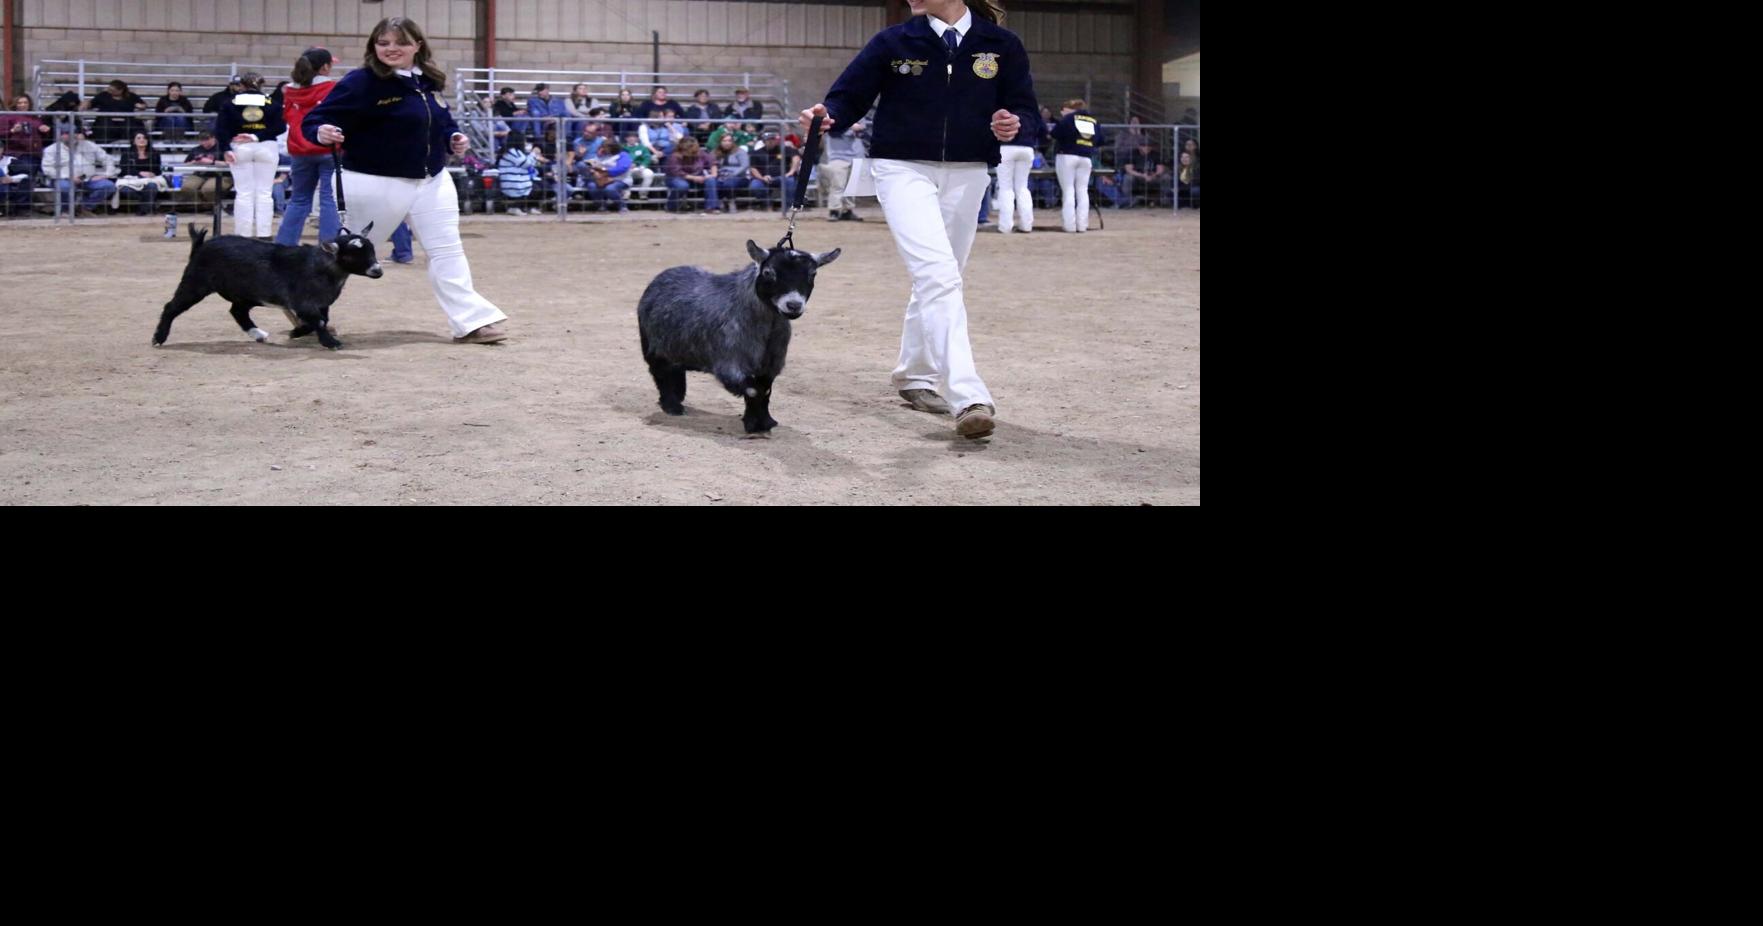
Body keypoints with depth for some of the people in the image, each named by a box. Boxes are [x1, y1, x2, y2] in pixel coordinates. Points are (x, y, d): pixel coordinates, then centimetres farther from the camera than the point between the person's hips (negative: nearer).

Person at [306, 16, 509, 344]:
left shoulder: (429, 81, 5)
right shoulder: (361, 82, -16)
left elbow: (442, 121, 22)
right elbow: (315, 120, -18)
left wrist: (454, 138, 2)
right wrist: (322, 132, -40)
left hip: (432, 181, 6)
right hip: (376, 184, -6)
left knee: (448, 251, 4)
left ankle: (470, 322, 7)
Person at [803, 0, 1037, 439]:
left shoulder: (1001, 44, 0)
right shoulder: (893, 42, -3)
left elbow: (1024, 108, 4)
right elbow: (849, 96, -2)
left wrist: (1013, 125, -18)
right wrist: (828, 117, -24)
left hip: (967, 176, 3)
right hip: (904, 169, -3)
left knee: (938, 280, 15)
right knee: (938, 275, -20)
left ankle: (915, 377, 36)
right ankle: (967, 397, -27)